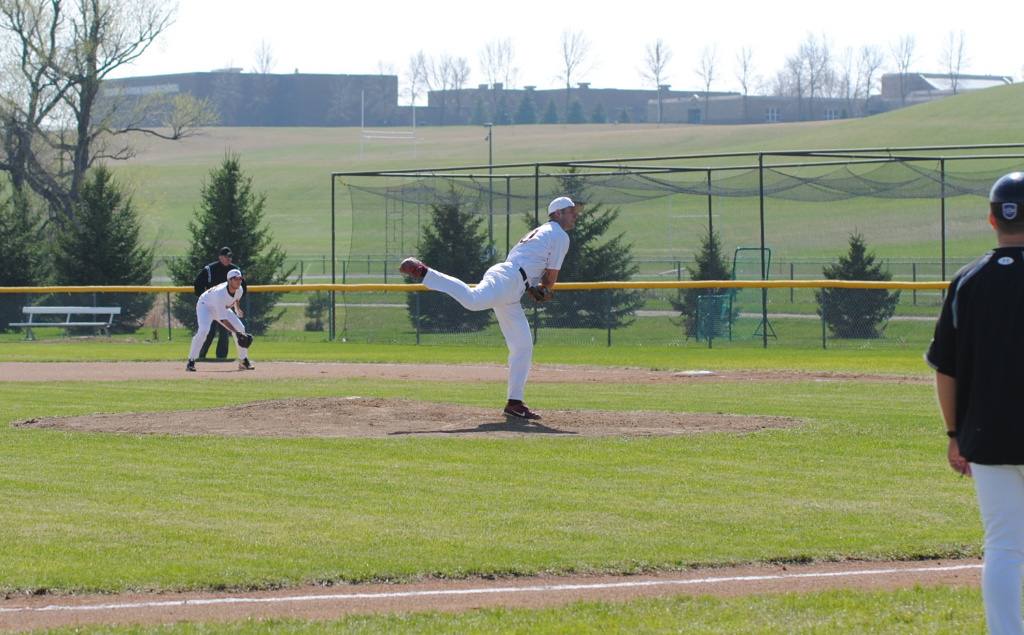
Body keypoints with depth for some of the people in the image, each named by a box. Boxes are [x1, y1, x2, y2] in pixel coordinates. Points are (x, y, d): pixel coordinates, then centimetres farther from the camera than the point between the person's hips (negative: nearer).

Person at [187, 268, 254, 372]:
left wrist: (237, 309, 10)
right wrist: (236, 332, -44)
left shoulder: (239, 290, -20)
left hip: (223, 308, 7)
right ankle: (191, 362, -26)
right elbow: (223, 319, -40)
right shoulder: (220, 293, -41)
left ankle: (243, 361, 11)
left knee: (240, 329, -2)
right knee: (203, 330, -32)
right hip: (205, 306, -7)